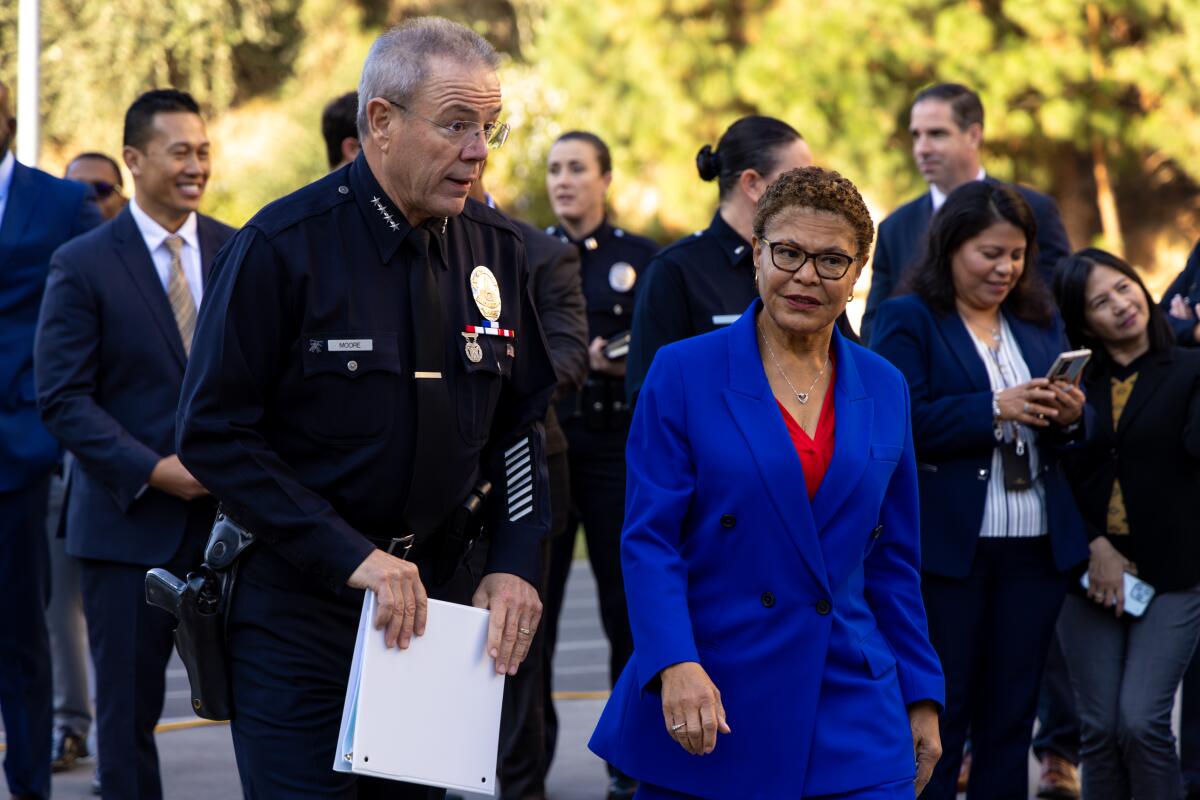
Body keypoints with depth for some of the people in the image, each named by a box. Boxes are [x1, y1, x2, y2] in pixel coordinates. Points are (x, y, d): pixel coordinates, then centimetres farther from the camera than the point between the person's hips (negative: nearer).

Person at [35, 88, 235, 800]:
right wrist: (152, 470, -17)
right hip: (131, 523, -2)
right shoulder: (82, 265, -3)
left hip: (232, 515, 2)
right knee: (129, 711, 6)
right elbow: (62, 398, -7)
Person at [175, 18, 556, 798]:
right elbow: (214, 432, -14)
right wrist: (350, 557, -19)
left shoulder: (497, 250, 4)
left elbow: (520, 423, 12)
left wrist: (515, 563, -2)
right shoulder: (282, 247, -12)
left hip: (436, 594, 5)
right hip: (298, 599, -5)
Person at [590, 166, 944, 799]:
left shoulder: (883, 391, 9)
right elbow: (648, 539, -7)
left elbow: (892, 561, 15)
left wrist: (921, 695, 12)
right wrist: (676, 666, -20)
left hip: (849, 712, 3)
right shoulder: (684, 373, -2)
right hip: (710, 708, -2)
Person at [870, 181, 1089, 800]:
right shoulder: (907, 320, -2)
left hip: (1036, 545, 5)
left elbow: (1070, 432, 16)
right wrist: (995, 409, -21)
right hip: (946, 543, -5)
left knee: (1013, 713, 9)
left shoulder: (1042, 322, 15)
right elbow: (901, 421, -15)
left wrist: (1069, 417, -7)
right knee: (938, 712, 0)